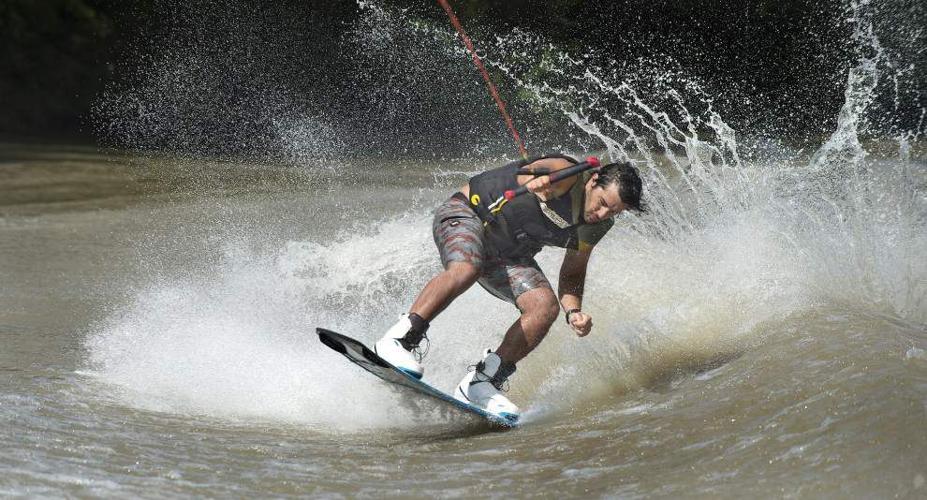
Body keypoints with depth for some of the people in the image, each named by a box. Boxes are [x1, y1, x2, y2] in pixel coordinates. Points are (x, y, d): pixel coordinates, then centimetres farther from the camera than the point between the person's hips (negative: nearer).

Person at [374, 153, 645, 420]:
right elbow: (525, 173, -43)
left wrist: (573, 311, -13)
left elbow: (572, 273, 7)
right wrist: (535, 180, -68)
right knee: (465, 269, -39)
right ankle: (400, 338, -31)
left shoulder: (596, 227, -3)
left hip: (508, 253, 7)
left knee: (546, 307, -15)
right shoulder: (566, 175, -25)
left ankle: (483, 382, -10)